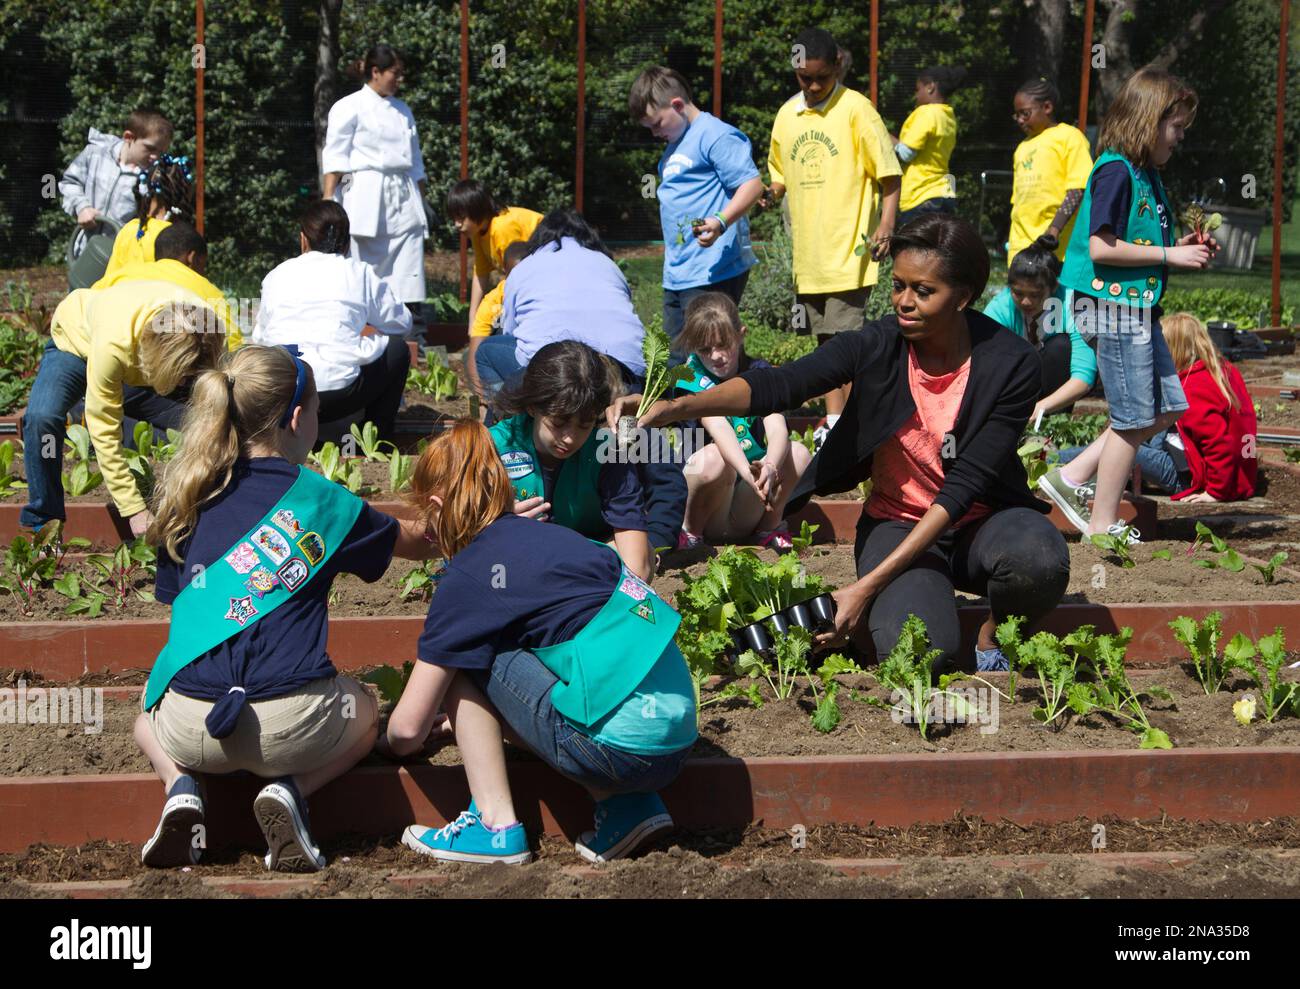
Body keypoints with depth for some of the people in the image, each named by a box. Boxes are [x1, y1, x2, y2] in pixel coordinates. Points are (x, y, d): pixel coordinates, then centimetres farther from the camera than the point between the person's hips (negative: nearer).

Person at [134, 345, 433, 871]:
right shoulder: (321, 501, 4)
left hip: (189, 728, 2)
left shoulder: (189, 498, 9)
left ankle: (180, 787, 5)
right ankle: (289, 789, 3)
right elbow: (412, 541, 24)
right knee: (363, 711, 32)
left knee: (148, 714, 38)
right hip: (290, 727, -2)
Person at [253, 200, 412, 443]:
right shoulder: (359, 273, 9)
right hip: (338, 394, -3)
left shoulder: (278, 275, 14)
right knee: (397, 347, 23)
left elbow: (260, 337, 19)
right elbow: (403, 323, 20)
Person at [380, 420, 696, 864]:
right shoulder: (555, 536, 19)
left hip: (616, 747, -8)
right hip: (677, 744, 8)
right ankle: (624, 806, 13)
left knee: (460, 660, 6)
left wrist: (385, 745, 26)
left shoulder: (470, 574, -3)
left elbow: (408, 727, 0)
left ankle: (496, 827, 5)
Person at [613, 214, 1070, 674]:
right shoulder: (878, 346, -13)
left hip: (982, 519, 0)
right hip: (899, 522, 0)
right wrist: (675, 407, -47)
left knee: (1038, 560, -36)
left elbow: (964, 486, -21)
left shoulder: (1011, 364, -17)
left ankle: (993, 636, -1)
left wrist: (869, 585, -27)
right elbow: (778, 384, -27)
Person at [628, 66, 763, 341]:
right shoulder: (674, 146, 21)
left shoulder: (717, 136, -11)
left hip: (713, 273, -10)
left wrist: (720, 222, -32)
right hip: (677, 274, 10)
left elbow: (752, 184, -18)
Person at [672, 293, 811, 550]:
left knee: (798, 453, -20)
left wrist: (770, 466, -42)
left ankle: (769, 526, 2)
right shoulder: (693, 375, -10)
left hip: (747, 509, 3)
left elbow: (777, 428, -18)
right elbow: (718, 426, -28)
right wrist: (748, 472, -47)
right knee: (714, 457, -33)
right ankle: (689, 530, -9)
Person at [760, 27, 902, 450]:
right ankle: (833, 419, 18)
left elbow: (888, 173, -5)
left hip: (848, 250, -6)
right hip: (808, 253, 6)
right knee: (824, 339, 12)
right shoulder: (787, 115, 11)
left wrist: (885, 225, -15)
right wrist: (772, 193, 1)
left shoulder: (856, 108, -6)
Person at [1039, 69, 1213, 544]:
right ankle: (1103, 524, 8)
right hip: (1114, 306, -10)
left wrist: (1183, 248, 6)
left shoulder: (1147, 174, 14)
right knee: (1133, 420, -2)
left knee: (1167, 408, 12)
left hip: (1139, 308, 10)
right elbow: (1102, 248, -22)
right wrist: (1169, 255, -16)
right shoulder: (1116, 172, -16)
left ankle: (1072, 478, 15)